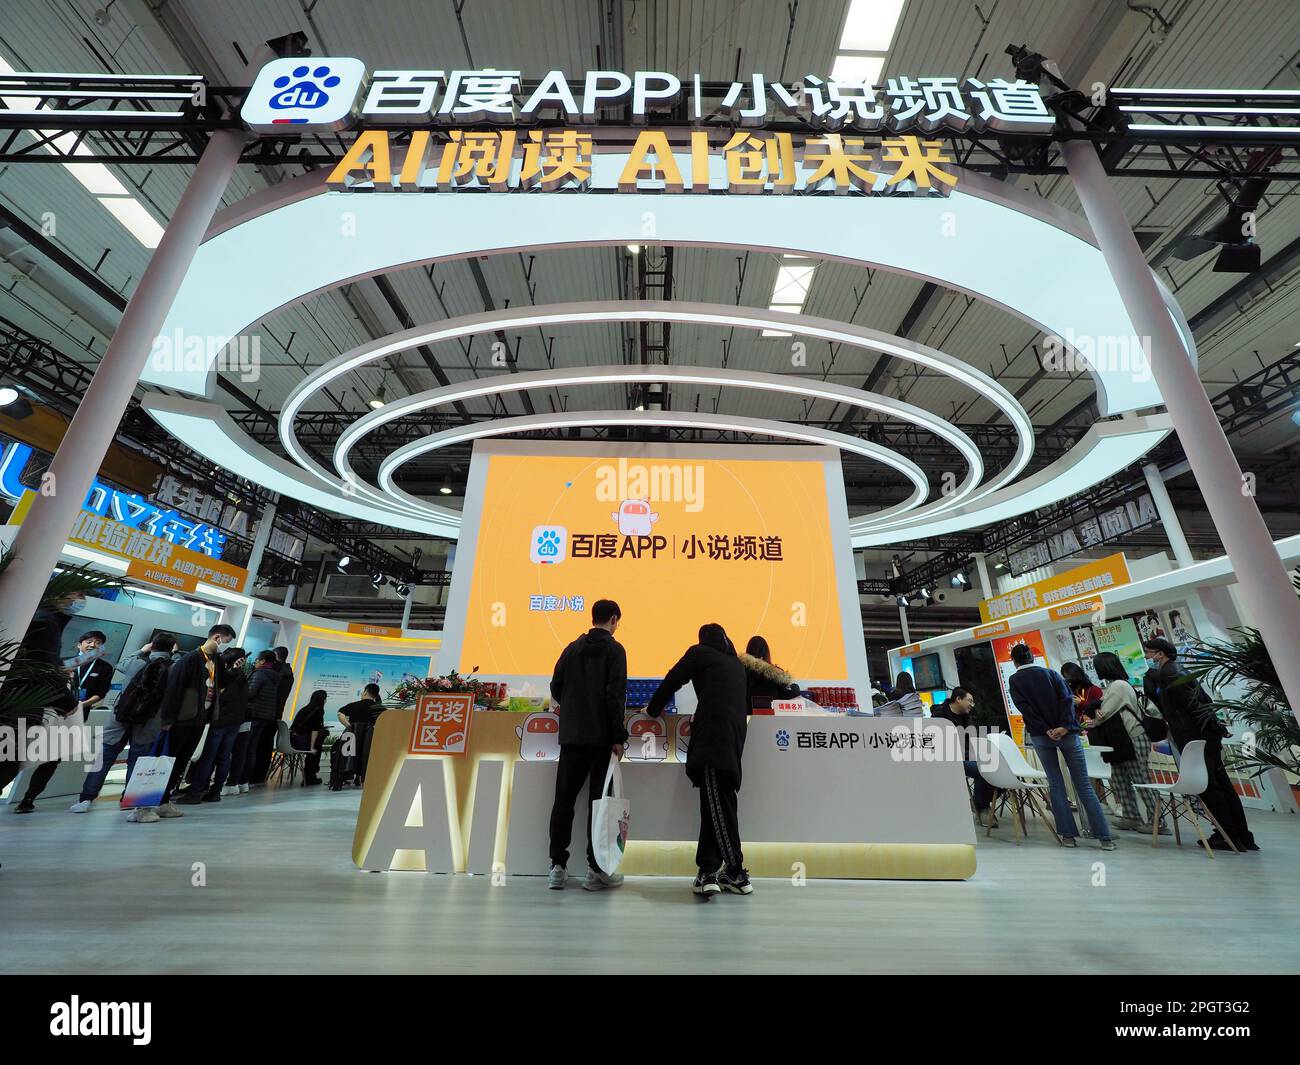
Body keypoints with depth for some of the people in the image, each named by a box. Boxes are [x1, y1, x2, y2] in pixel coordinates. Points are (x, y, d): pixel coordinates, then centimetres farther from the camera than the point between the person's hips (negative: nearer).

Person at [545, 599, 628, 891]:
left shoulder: (572, 648, 9)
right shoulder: (614, 649, -7)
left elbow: (555, 690, 10)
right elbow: (616, 696, -14)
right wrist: (619, 737, -11)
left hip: (571, 735, 5)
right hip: (602, 736, -4)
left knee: (564, 798, 10)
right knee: (599, 800, 4)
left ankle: (558, 865, 13)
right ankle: (596, 869, 9)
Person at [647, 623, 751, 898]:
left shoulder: (700, 652, 11)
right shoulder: (737, 664, 27)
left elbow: (672, 681, 11)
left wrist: (653, 709, 25)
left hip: (712, 733, -6)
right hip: (736, 731, 6)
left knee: (716, 804, -5)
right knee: (720, 802, 8)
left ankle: (736, 872, -7)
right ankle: (708, 871, 8)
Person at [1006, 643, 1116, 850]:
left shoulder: (1014, 680, 2)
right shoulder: (1051, 673, 9)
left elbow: (1025, 708, -9)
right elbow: (1067, 698, -5)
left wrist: (1046, 730, -10)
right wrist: (1064, 726, -12)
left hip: (1040, 736, -2)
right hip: (1067, 733, 2)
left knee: (1056, 785, 7)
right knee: (1084, 784, 5)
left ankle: (1068, 835, 7)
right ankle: (1105, 837, 4)